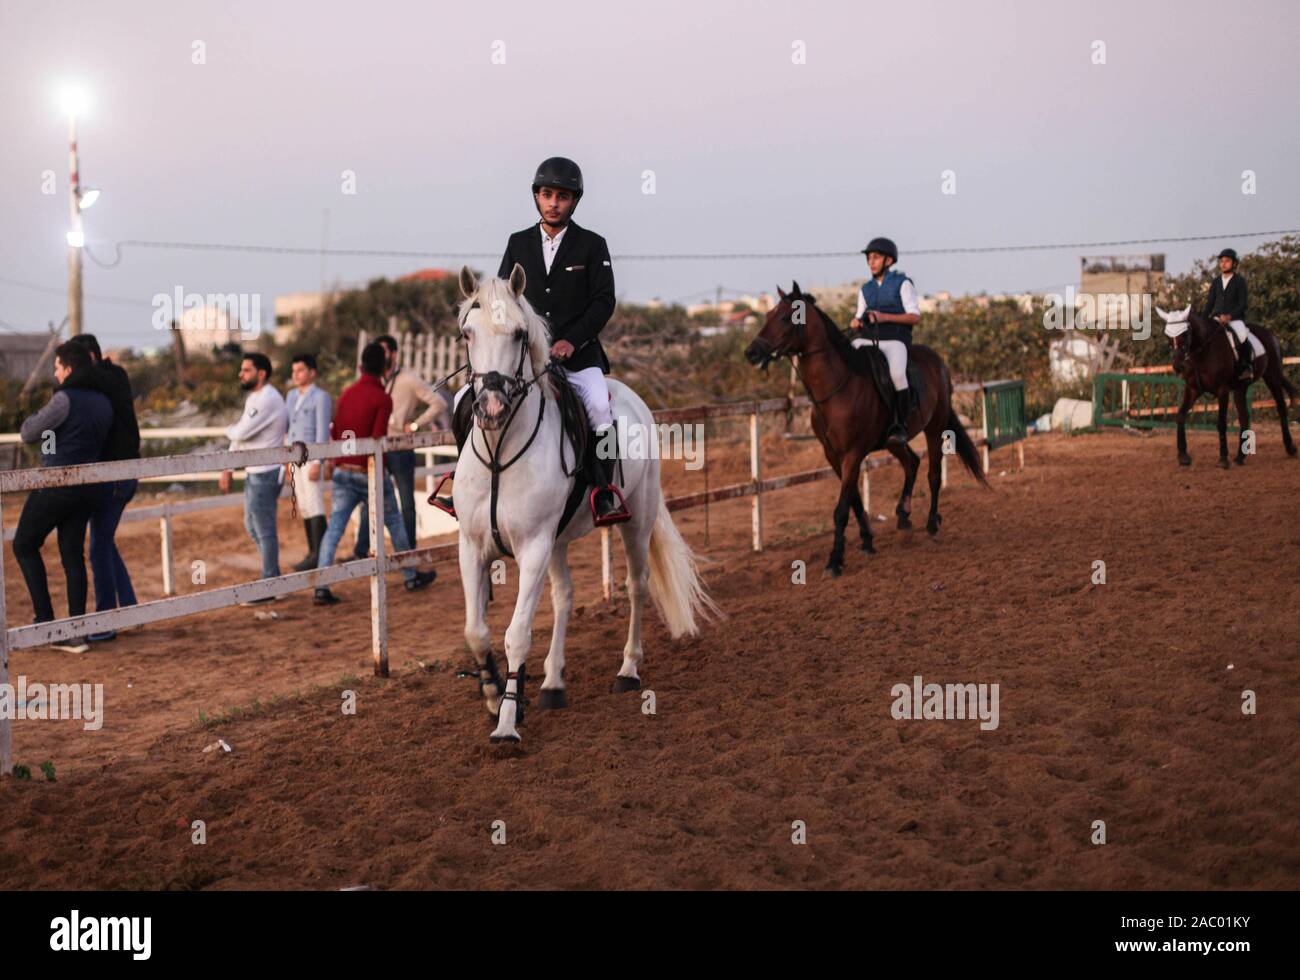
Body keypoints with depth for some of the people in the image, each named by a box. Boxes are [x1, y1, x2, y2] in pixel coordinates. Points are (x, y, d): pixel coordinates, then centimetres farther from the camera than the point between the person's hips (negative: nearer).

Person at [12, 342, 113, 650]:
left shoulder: (65, 400, -18)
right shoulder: (103, 402, 6)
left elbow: (29, 433, -10)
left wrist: (39, 415, 10)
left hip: (57, 484, -7)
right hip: (89, 486, 7)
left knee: (24, 546, 11)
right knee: (73, 555, 9)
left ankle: (45, 620, 5)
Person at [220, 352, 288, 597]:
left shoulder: (267, 400, -20)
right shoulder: (254, 398, 13)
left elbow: (241, 433, -22)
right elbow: (239, 435, 17)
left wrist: (229, 429, 2)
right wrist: (228, 469, 14)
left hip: (265, 474, -10)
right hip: (254, 473, 10)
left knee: (265, 531, -2)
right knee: (253, 527, 18)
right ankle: (273, 576, 29)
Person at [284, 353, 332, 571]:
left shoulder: (321, 397, -7)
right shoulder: (291, 396, 15)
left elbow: (323, 432, -12)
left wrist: (317, 462, -18)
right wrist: (286, 459, 16)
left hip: (311, 458, -8)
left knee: (314, 506, -11)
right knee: (303, 506, 9)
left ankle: (319, 556, -11)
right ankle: (312, 553, 14)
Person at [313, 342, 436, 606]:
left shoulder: (347, 393, 6)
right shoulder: (382, 399, -11)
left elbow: (335, 431, 12)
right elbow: (378, 441, -17)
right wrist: (379, 481, -12)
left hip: (343, 472, 5)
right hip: (368, 472, -5)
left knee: (334, 528, 1)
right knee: (394, 523, 13)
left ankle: (321, 589, -7)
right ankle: (411, 577, 26)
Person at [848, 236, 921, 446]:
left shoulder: (902, 284, 3)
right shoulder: (866, 289, 19)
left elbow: (915, 317, -4)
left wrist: (885, 317, -16)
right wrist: (856, 322, -1)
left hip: (894, 340, -5)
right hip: (866, 339, 6)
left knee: (897, 373, -34)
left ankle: (900, 425, -25)